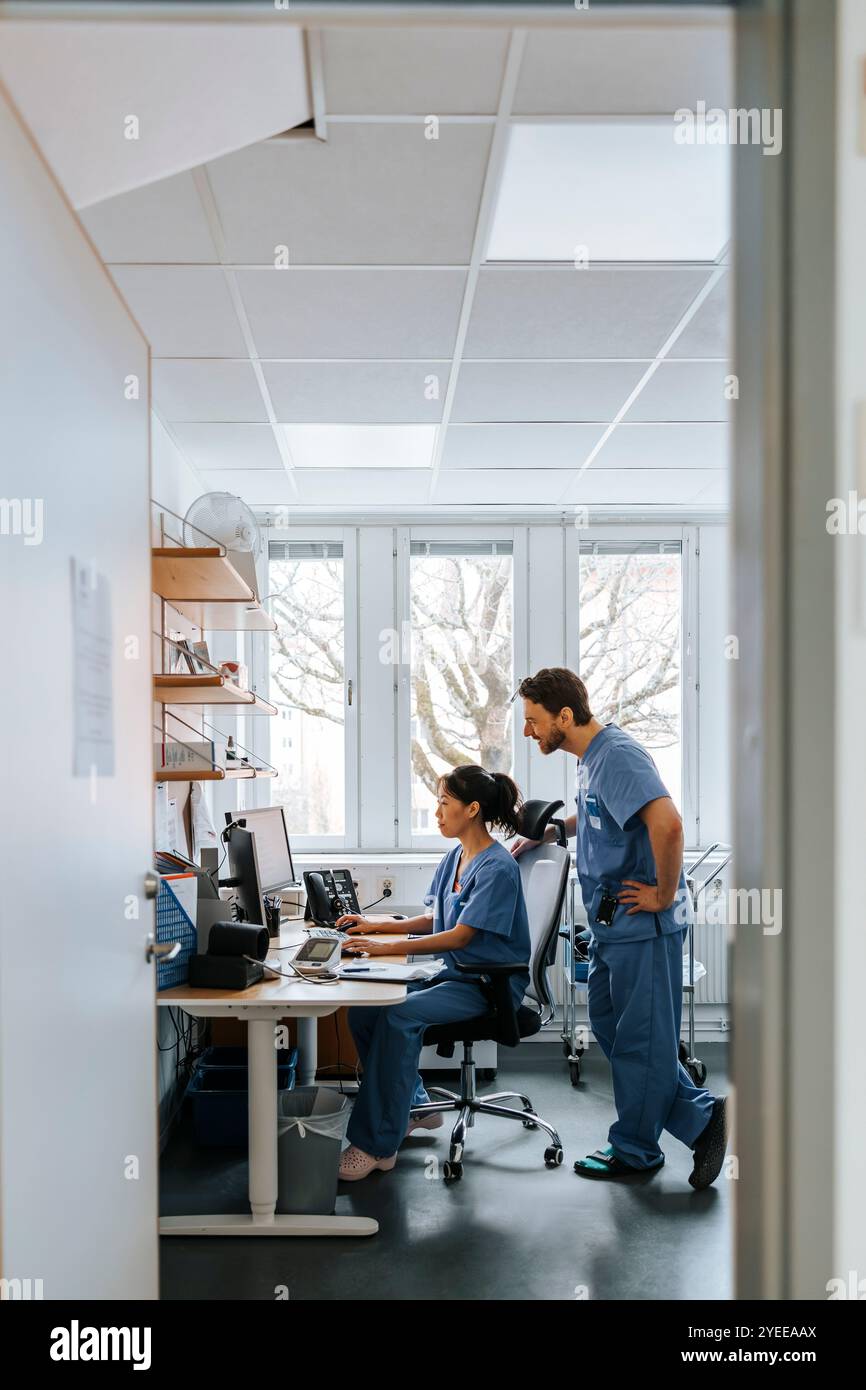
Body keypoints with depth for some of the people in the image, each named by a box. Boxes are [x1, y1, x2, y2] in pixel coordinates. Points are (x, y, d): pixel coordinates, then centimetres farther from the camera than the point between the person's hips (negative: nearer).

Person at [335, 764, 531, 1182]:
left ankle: (377, 1145, -21)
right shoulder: (455, 858, 10)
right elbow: (436, 921, 19)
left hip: (491, 985, -8)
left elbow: (460, 935, -21)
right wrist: (375, 926, 8)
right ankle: (411, 1107, 10)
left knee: (399, 1015, -29)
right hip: (455, 973, 8)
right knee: (364, 1010, -10)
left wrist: (387, 948, -25)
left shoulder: (497, 868, -17)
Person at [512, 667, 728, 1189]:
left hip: (642, 926, -11)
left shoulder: (617, 754, -20)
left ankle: (634, 1151, 18)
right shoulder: (592, 757, 13)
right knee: (611, 1027, 14)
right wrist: (543, 834, 26)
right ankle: (701, 1117, 21)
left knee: (640, 1039, 3)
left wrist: (665, 894, -23)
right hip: (613, 925, 11)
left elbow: (667, 822, -33)